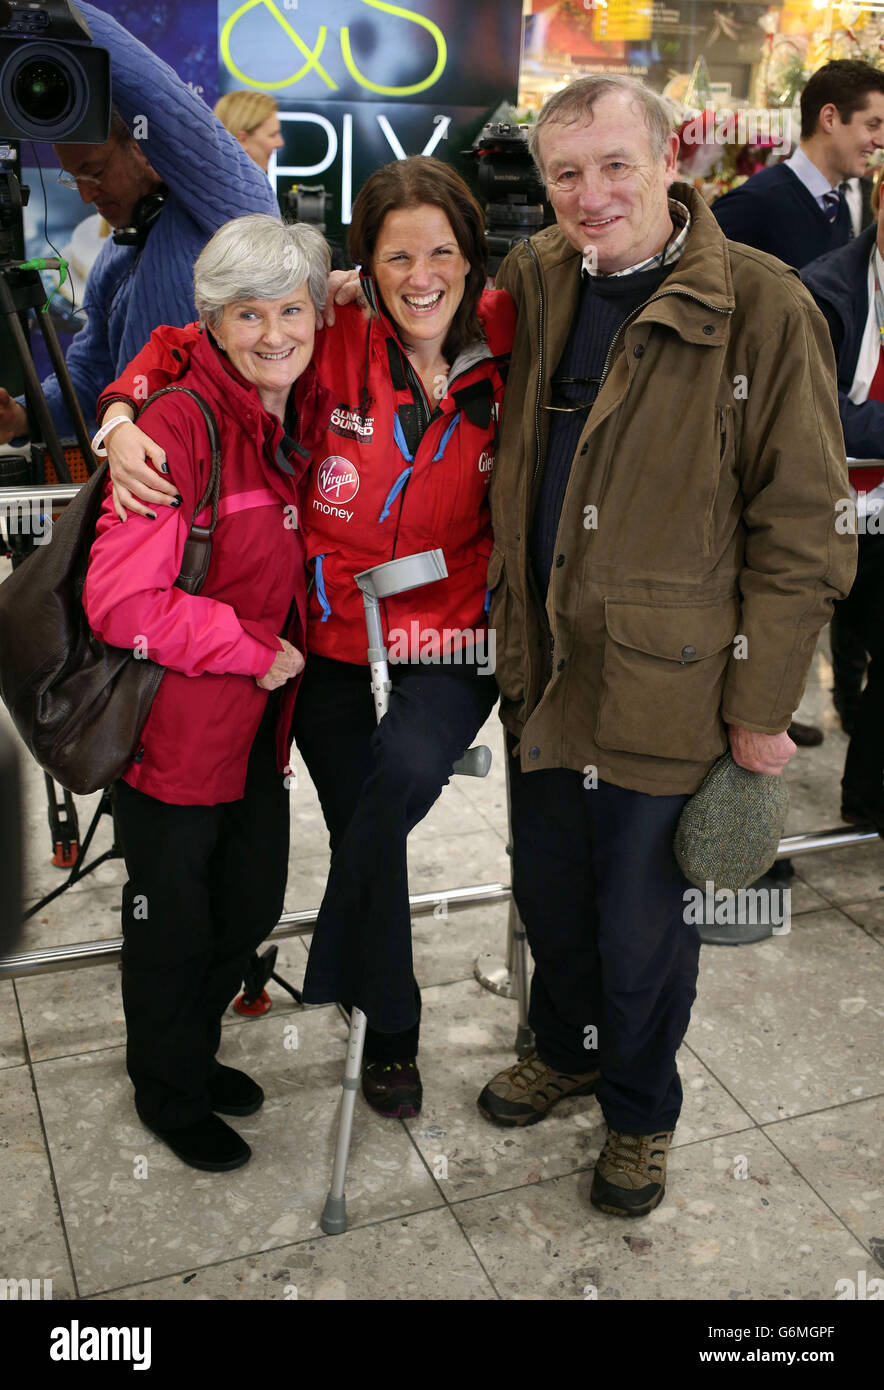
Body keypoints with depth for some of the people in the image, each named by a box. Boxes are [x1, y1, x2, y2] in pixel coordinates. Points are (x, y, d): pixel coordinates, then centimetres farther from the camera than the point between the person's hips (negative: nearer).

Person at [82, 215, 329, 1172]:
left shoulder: (301, 418, 3)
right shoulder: (180, 426, -20)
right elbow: (120, 600, -24)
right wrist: (254, 648, -18)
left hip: (262, 725, 7)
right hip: (175, 726, -7)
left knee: (251, 909, 21)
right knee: (174, 923, 13)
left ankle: (193, 1051, 48)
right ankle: (169, 1093, 38)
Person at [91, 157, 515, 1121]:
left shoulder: (506, 336, -4)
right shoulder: (334, 347, -6)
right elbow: (183, 344, 4)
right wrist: (122, 417, -17)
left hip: (451, 642, 0)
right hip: (334, 640, 1)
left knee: (400, 780, -29)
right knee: (363, 833, 7)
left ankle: (336, 984, -2)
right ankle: (389, 1031, 31)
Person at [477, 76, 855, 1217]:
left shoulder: (763, 307, -13)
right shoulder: (532, 285, 4)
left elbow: (800, 530, -12)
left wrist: (761, 707, -12)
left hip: (664, 687, -5)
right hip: (542, 671, 5)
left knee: (641, 927, 11)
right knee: (547, 896, 22)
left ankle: (639, 1113, 38)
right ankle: (566, 1050, 50)